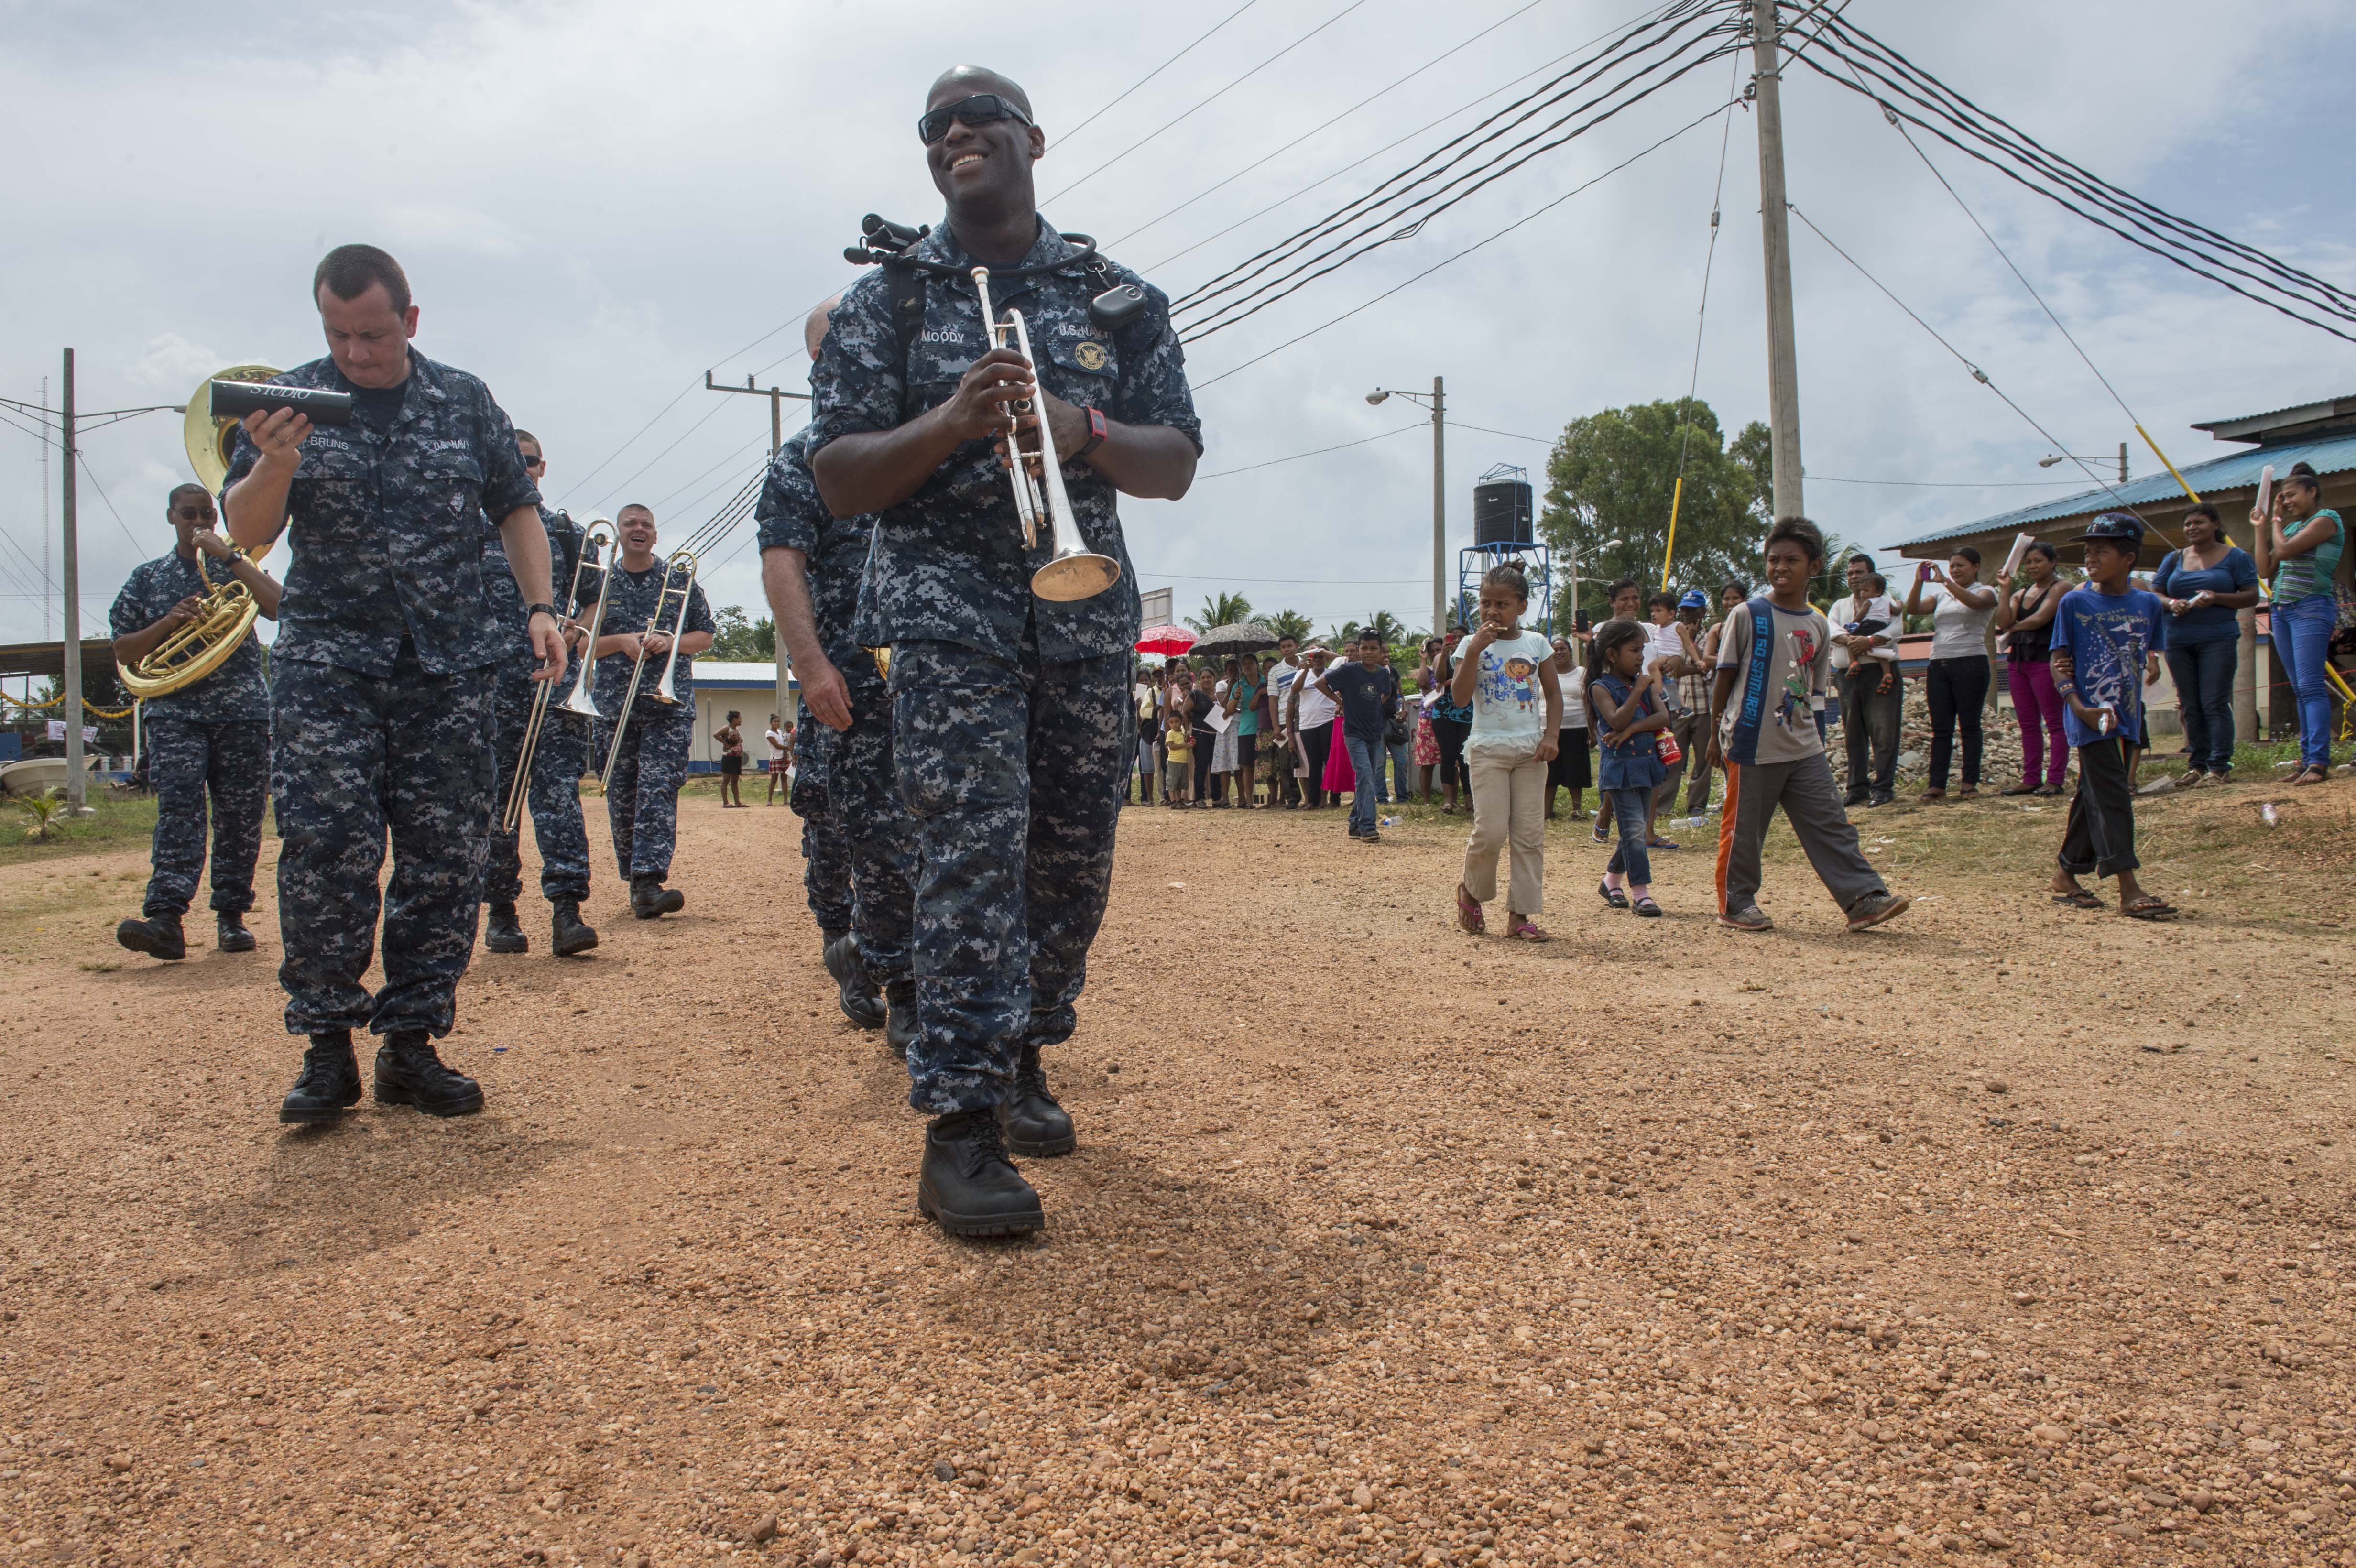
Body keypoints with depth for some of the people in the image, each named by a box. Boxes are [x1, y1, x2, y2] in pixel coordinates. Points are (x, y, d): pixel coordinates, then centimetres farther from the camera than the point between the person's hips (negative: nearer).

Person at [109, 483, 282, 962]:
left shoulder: (237, 569, 15)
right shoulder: (148, 577, 17)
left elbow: (279, 607, -5)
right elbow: (123, 651, 14)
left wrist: (229, 556, -8)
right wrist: (168, 623, -5)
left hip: (243, 709, 0)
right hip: (175, 711, 0)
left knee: (240, 817, -1)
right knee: (177, 809, -15)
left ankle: (231, 917, 7)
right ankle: (166, 918, -23)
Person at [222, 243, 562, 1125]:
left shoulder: (465, 402, 11)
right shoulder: (290, 400, 6)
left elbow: (517, 507, 16)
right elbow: (246, 533, 0)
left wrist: (539, 606, 3)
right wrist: (276, 464, -20)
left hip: (452, 664, 2)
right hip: (327, 663, -1)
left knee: (446, 860, 1)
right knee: (323, 857, -9)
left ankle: (412, 1046, 11)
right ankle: (327, 1050, 3)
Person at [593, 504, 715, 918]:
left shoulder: (680, 580, 11)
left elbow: (705, 636, 11)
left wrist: (670, 642, -8)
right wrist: (620, 641, -8)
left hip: (670, 703, -2)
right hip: (614, 705, 2)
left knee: (659, 789, -15)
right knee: (621, 797, 4)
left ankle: (649, 882, -22)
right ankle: (636, 881, 15)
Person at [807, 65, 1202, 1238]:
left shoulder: (1120, 298, 11)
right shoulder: (884, 300, 7)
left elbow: (1177, 466, 6)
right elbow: (838, 480, -1)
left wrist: (1084, 431, -15)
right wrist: (949, 423, -18)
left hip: (1088, 616, 3)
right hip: (947, 612, -3)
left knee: (1074, 861, 8)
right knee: (974, 846, -15)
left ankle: (1020, 1056, 29)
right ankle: (960, 1127, -10)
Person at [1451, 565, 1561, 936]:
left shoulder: (1537, 643, 6)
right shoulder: (1473, 645, -1)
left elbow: (1553, 694, 9)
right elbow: (1460, 697, -13)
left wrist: (1551, 735, -4)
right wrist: (1475, 651, -20)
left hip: (1530, 749, 3)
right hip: (1488, 748, -3)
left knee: (1530, 835, 2)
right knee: (1491, 832, -9)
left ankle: (1520, 915, 8)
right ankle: (1470, 888, 19)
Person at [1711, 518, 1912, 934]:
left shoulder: (1818, 626, 9)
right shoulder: (1748, 616, -5)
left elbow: (1815, 692, 15)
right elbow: (1725, 678, -2)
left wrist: (1817, 740, 14)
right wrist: (1717, 733, -3)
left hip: (1804, 748, 5)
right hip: (1752, 745, -4)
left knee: (1831, 824, 2)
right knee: (1743, 828, 3)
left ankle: (1864, 898, 3)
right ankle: (1736, 903, 17)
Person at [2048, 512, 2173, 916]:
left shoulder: (2148, 603, 7)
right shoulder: (2075, 602, -3)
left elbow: (2151, 654, 17)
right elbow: (2059, 661, -4)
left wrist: (2151, 667, -7)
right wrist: (2079, 706, -17)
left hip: (2127, 716, 5)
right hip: (2091, 717, -5)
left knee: (2094, 797, 12)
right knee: (2113, 797, -10)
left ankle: (2065, 875, 24)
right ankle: (2129, 890, -12)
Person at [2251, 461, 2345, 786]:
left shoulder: (2327, 519, -4)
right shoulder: (2291, 527, 19)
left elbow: (2284, 551, -15)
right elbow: (2265, 568, 15)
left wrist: (2276, 521, 3)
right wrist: (2261, 528, 15)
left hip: (2312, 608, -8)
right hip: (2282, 610, 8)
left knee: (2310, 685, -15)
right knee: (2300, 689, 5)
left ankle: (2319, 762, -18)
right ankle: (2308, 758, 6)